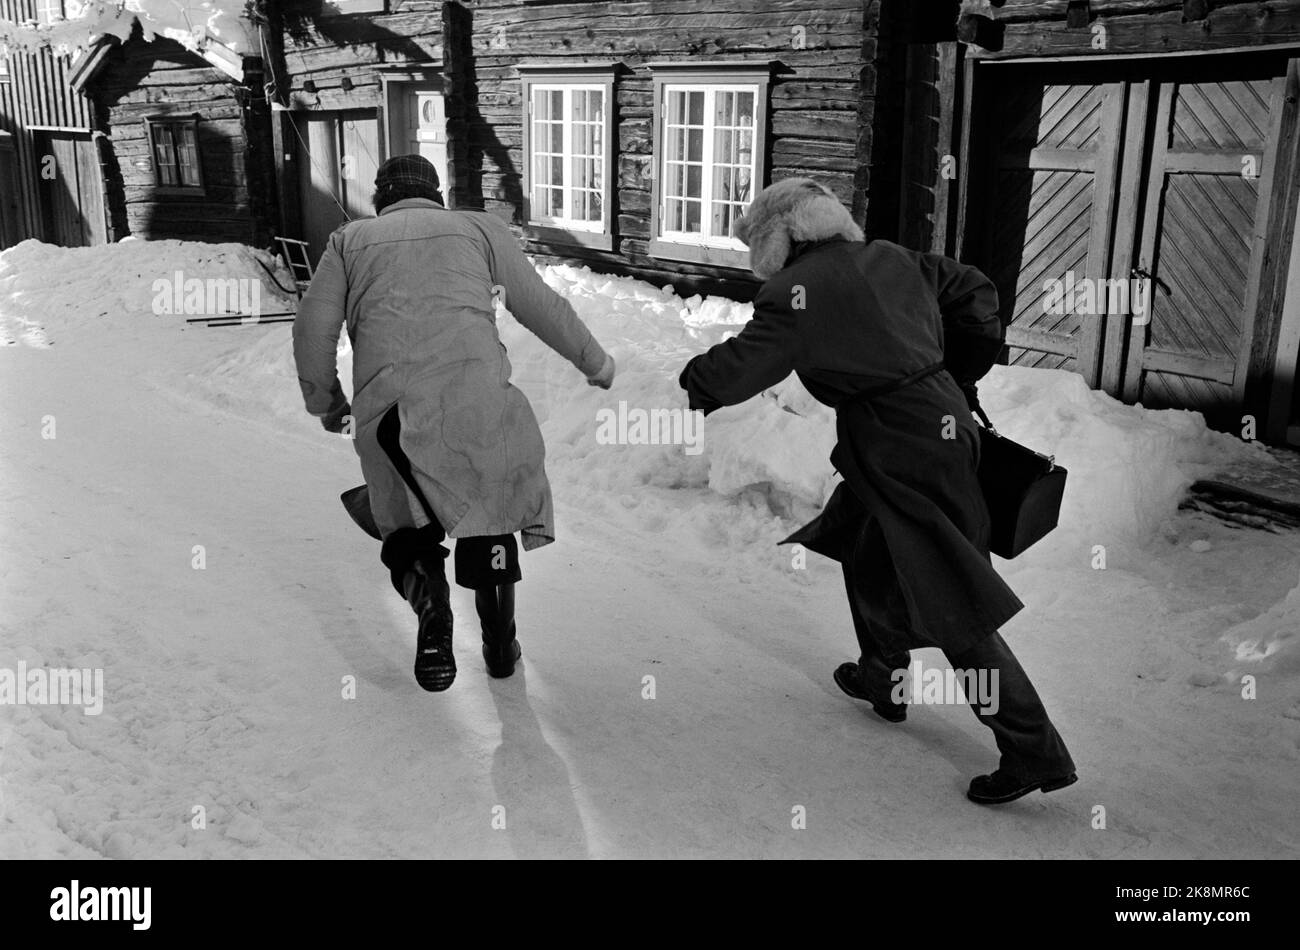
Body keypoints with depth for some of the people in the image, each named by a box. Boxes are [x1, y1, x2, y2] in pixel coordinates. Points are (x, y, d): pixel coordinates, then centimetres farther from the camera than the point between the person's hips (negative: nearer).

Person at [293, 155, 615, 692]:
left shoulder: (351, 239, 24)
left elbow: (312, 328, 14)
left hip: (386, 402, 1)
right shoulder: (477, 228, 22)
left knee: (406, 522, 17)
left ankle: (427, 594, -11)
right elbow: (542, 307, 22)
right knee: (490, 508, 18)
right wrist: (594, 361, 35)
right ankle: (499, 642, 21)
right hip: (476, 387, 0)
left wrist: (325, 402, 28)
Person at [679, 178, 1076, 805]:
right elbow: (974, 293, 18)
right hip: (938, 418, 9)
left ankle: (1034, 751, 3)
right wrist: (958, 378, 23)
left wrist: (697, 382, 10)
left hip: (907, 452, -9)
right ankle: (883, 680, 44)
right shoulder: (891, 258, 12)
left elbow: (744, 364, -11)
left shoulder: (802, 288, -11)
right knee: (869, 557, 26)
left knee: (954, 606, -4)